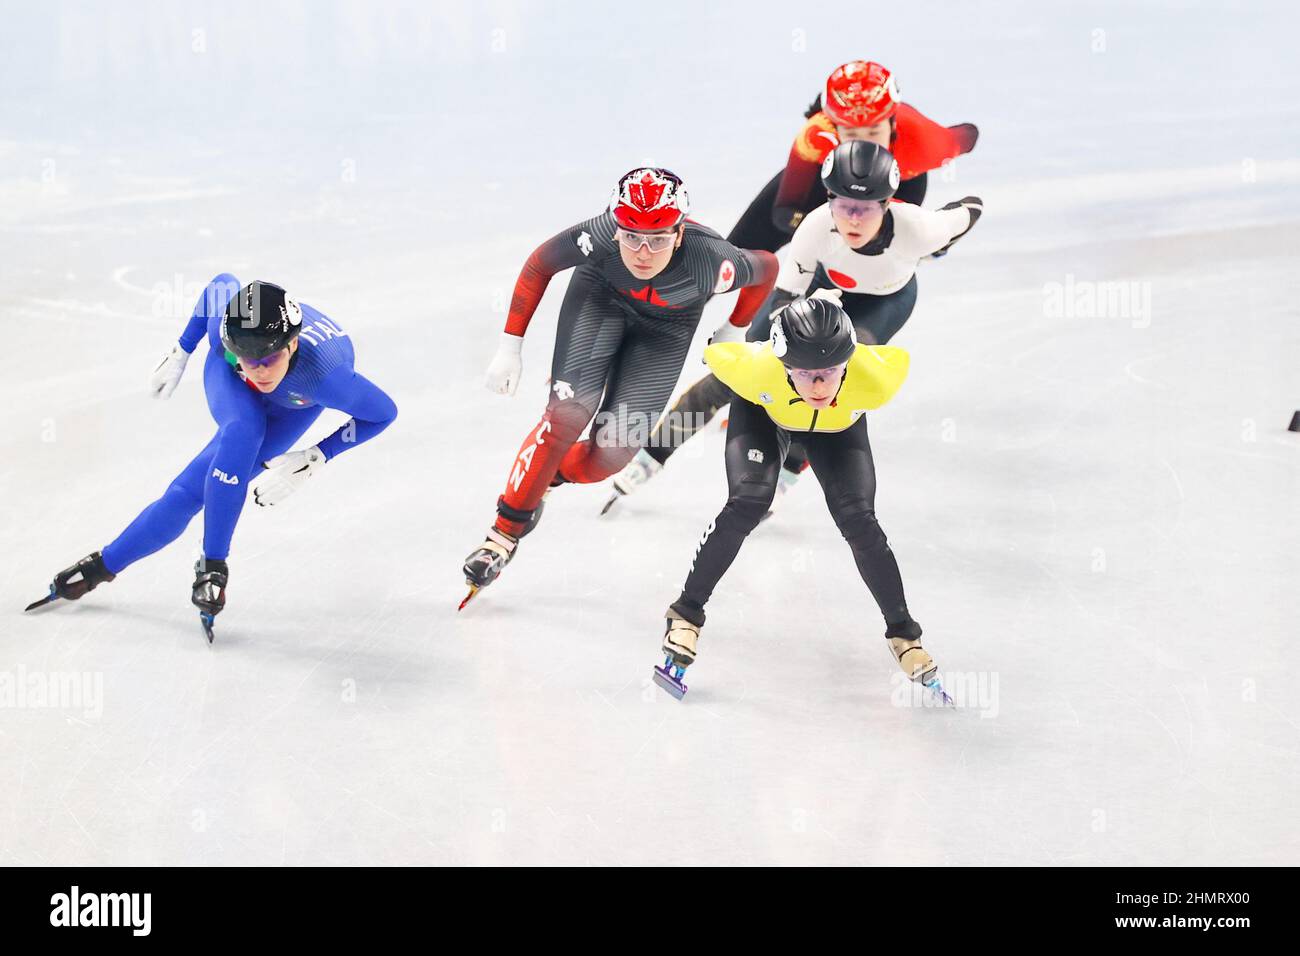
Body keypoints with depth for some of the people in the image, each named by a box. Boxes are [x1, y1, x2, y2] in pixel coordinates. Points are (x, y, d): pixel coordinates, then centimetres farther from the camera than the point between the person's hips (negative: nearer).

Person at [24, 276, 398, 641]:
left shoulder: (325, 376, -46)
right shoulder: (225, 323, -38)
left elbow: (383, 413, -28)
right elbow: (221, 282, -13)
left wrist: (314, 460, -30)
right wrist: (180, 352, -5)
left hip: (294, 405, -1)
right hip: (228, 378, 1)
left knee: (192, 491, -16)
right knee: (242, 433, -32)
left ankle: (105, 563, -4)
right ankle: (213, 567, -21)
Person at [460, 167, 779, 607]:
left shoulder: (709, 260, -38)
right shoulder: (599, 237, -37)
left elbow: (767, 267, -15)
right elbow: (538, 265, -16)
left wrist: (732, 332, -1)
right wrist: (510, 347, -14)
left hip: (667, 324, 0)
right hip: (601, 295, 0)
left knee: (615, 449, -11)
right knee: (568, 413, -20)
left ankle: (548, 476, 21)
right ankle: (506, 530, -3)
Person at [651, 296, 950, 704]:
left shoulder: (875, 379, -42)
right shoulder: (754, 370, -43)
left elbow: (899, 357, -17)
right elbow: (715, 353, -20)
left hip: (840, 427, 1)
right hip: (762, 412, -1)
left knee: (859, 522, -11)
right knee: (746, 505, -21)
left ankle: (903, 634, 9)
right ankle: (686, 615, -5)